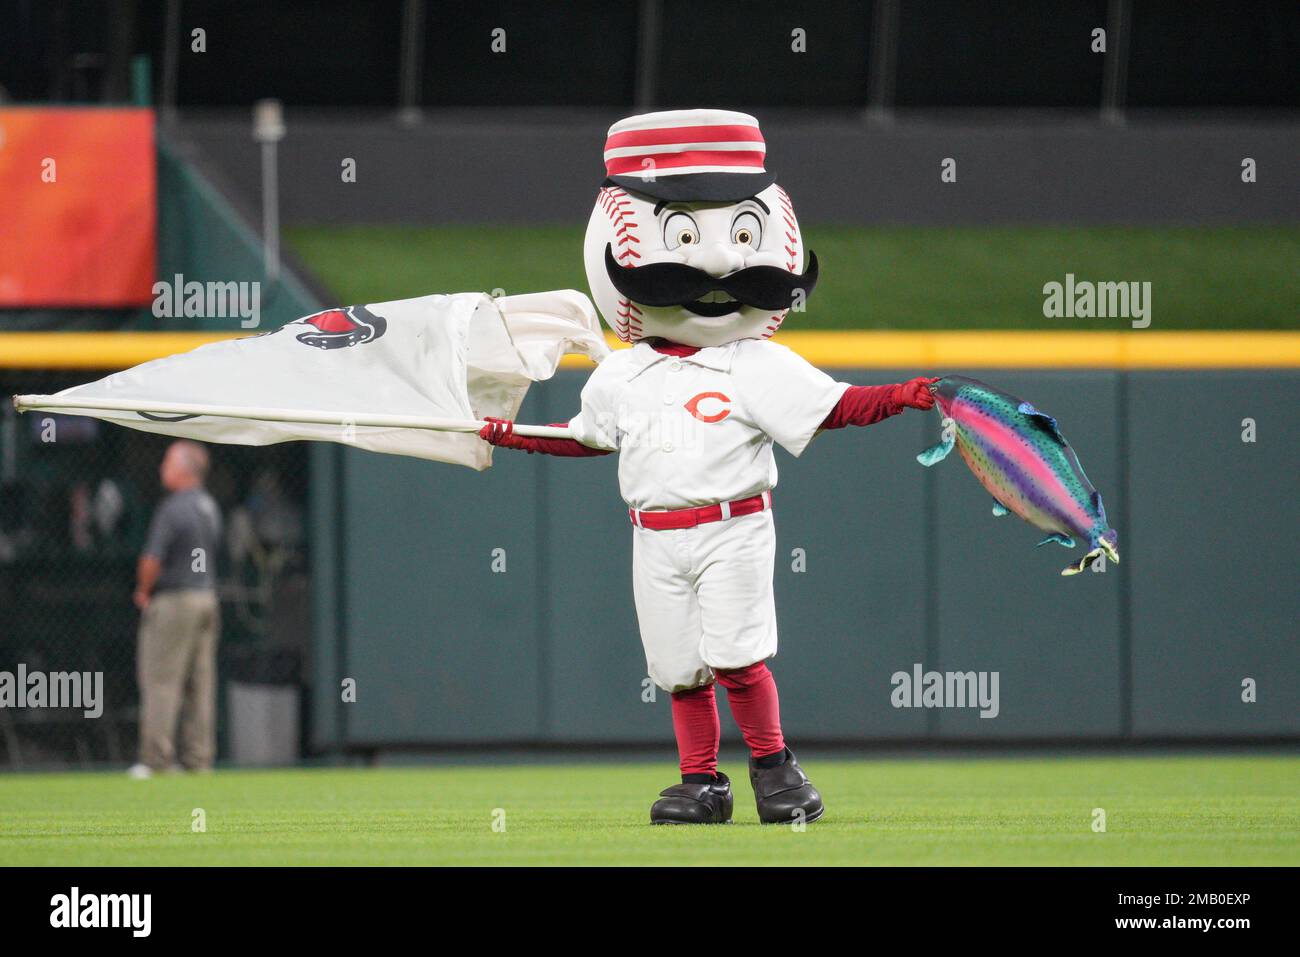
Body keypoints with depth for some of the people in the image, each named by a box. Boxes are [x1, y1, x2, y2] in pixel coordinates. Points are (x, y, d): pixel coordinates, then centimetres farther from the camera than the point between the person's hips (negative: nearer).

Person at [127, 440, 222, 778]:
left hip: (173, 600, -8)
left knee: (160, 681, -5)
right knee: (201, 683, 9)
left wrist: (142, 592, -2)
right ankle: (199, 758, 9)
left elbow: (152, 559, -20)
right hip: (208, 597, 8)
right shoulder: (211, 507, 10)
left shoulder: (173, 509, -16)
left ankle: (156, 759, -8)